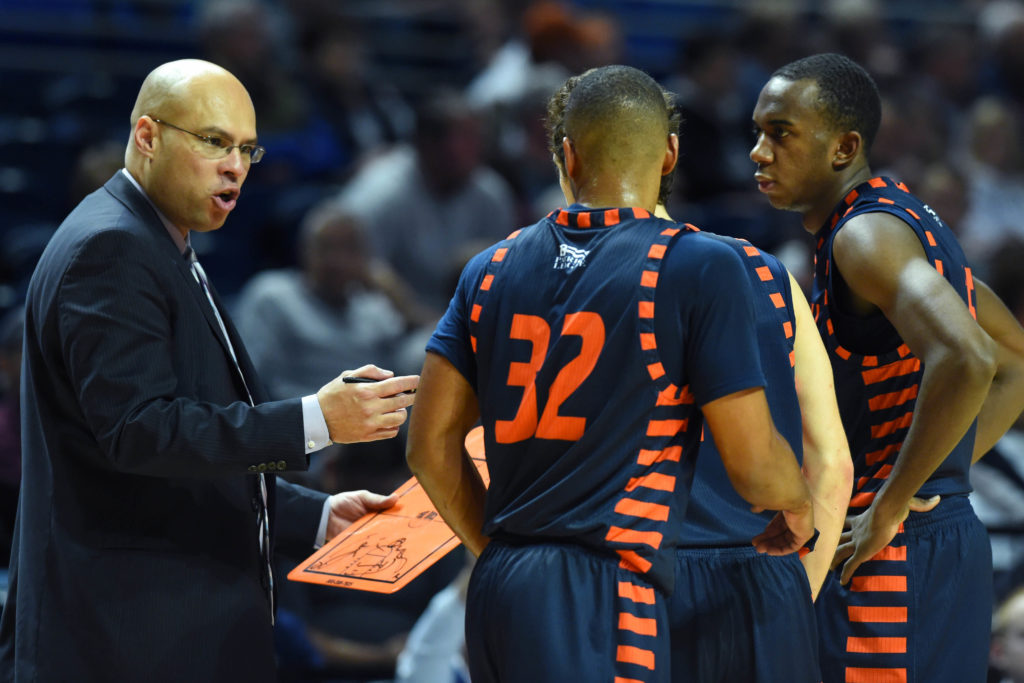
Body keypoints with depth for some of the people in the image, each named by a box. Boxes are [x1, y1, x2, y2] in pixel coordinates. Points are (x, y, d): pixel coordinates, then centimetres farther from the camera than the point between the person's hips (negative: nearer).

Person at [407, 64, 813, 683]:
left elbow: (432, 446, 11)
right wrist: (797, 508, 17)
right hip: (606, 599, -6)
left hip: (496, 588, 6)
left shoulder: (492, 268, 11)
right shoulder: (700, 266, -4)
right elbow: (753, 464, -5)